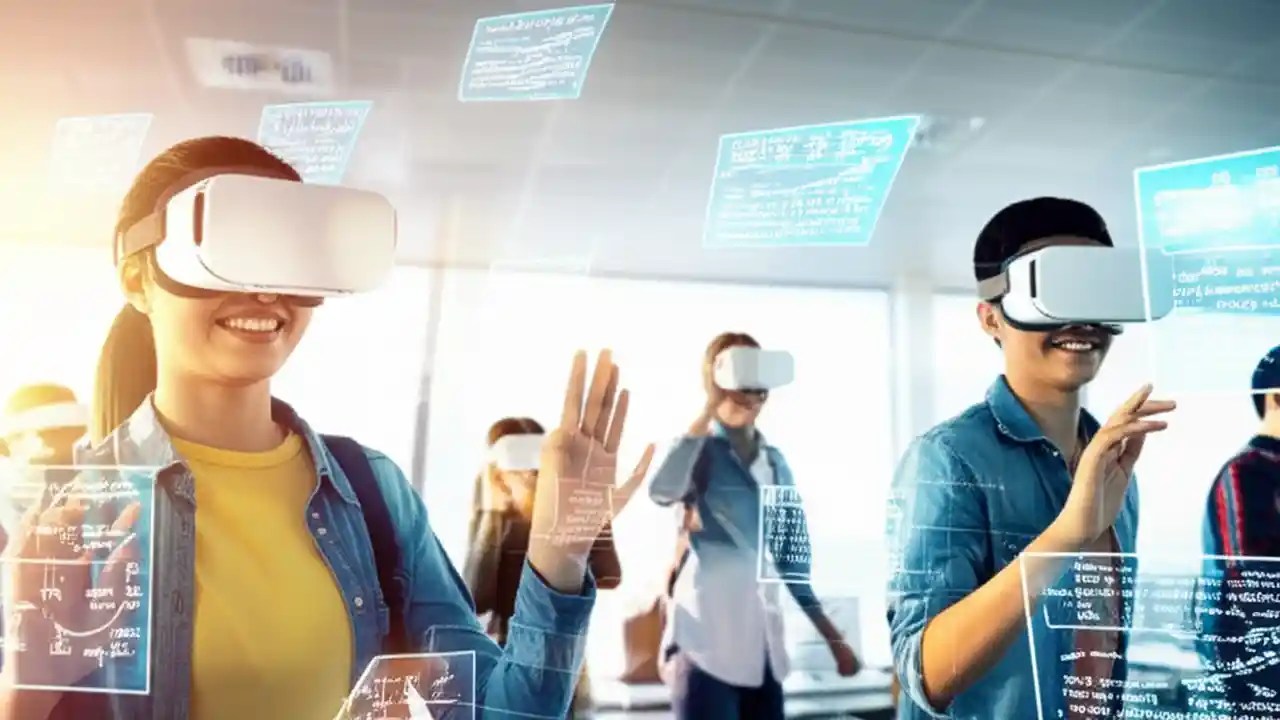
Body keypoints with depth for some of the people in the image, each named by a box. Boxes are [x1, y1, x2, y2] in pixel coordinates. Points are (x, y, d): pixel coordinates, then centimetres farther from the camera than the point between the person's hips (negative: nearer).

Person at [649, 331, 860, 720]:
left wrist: (831, 634, 17)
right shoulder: (699, 451, -5)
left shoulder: (774, 461, 12)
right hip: (706, 640, -6)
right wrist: (709, 408, -25)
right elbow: (662, 490, -29)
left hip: (763, 643, 6)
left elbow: (793, 553, 16)